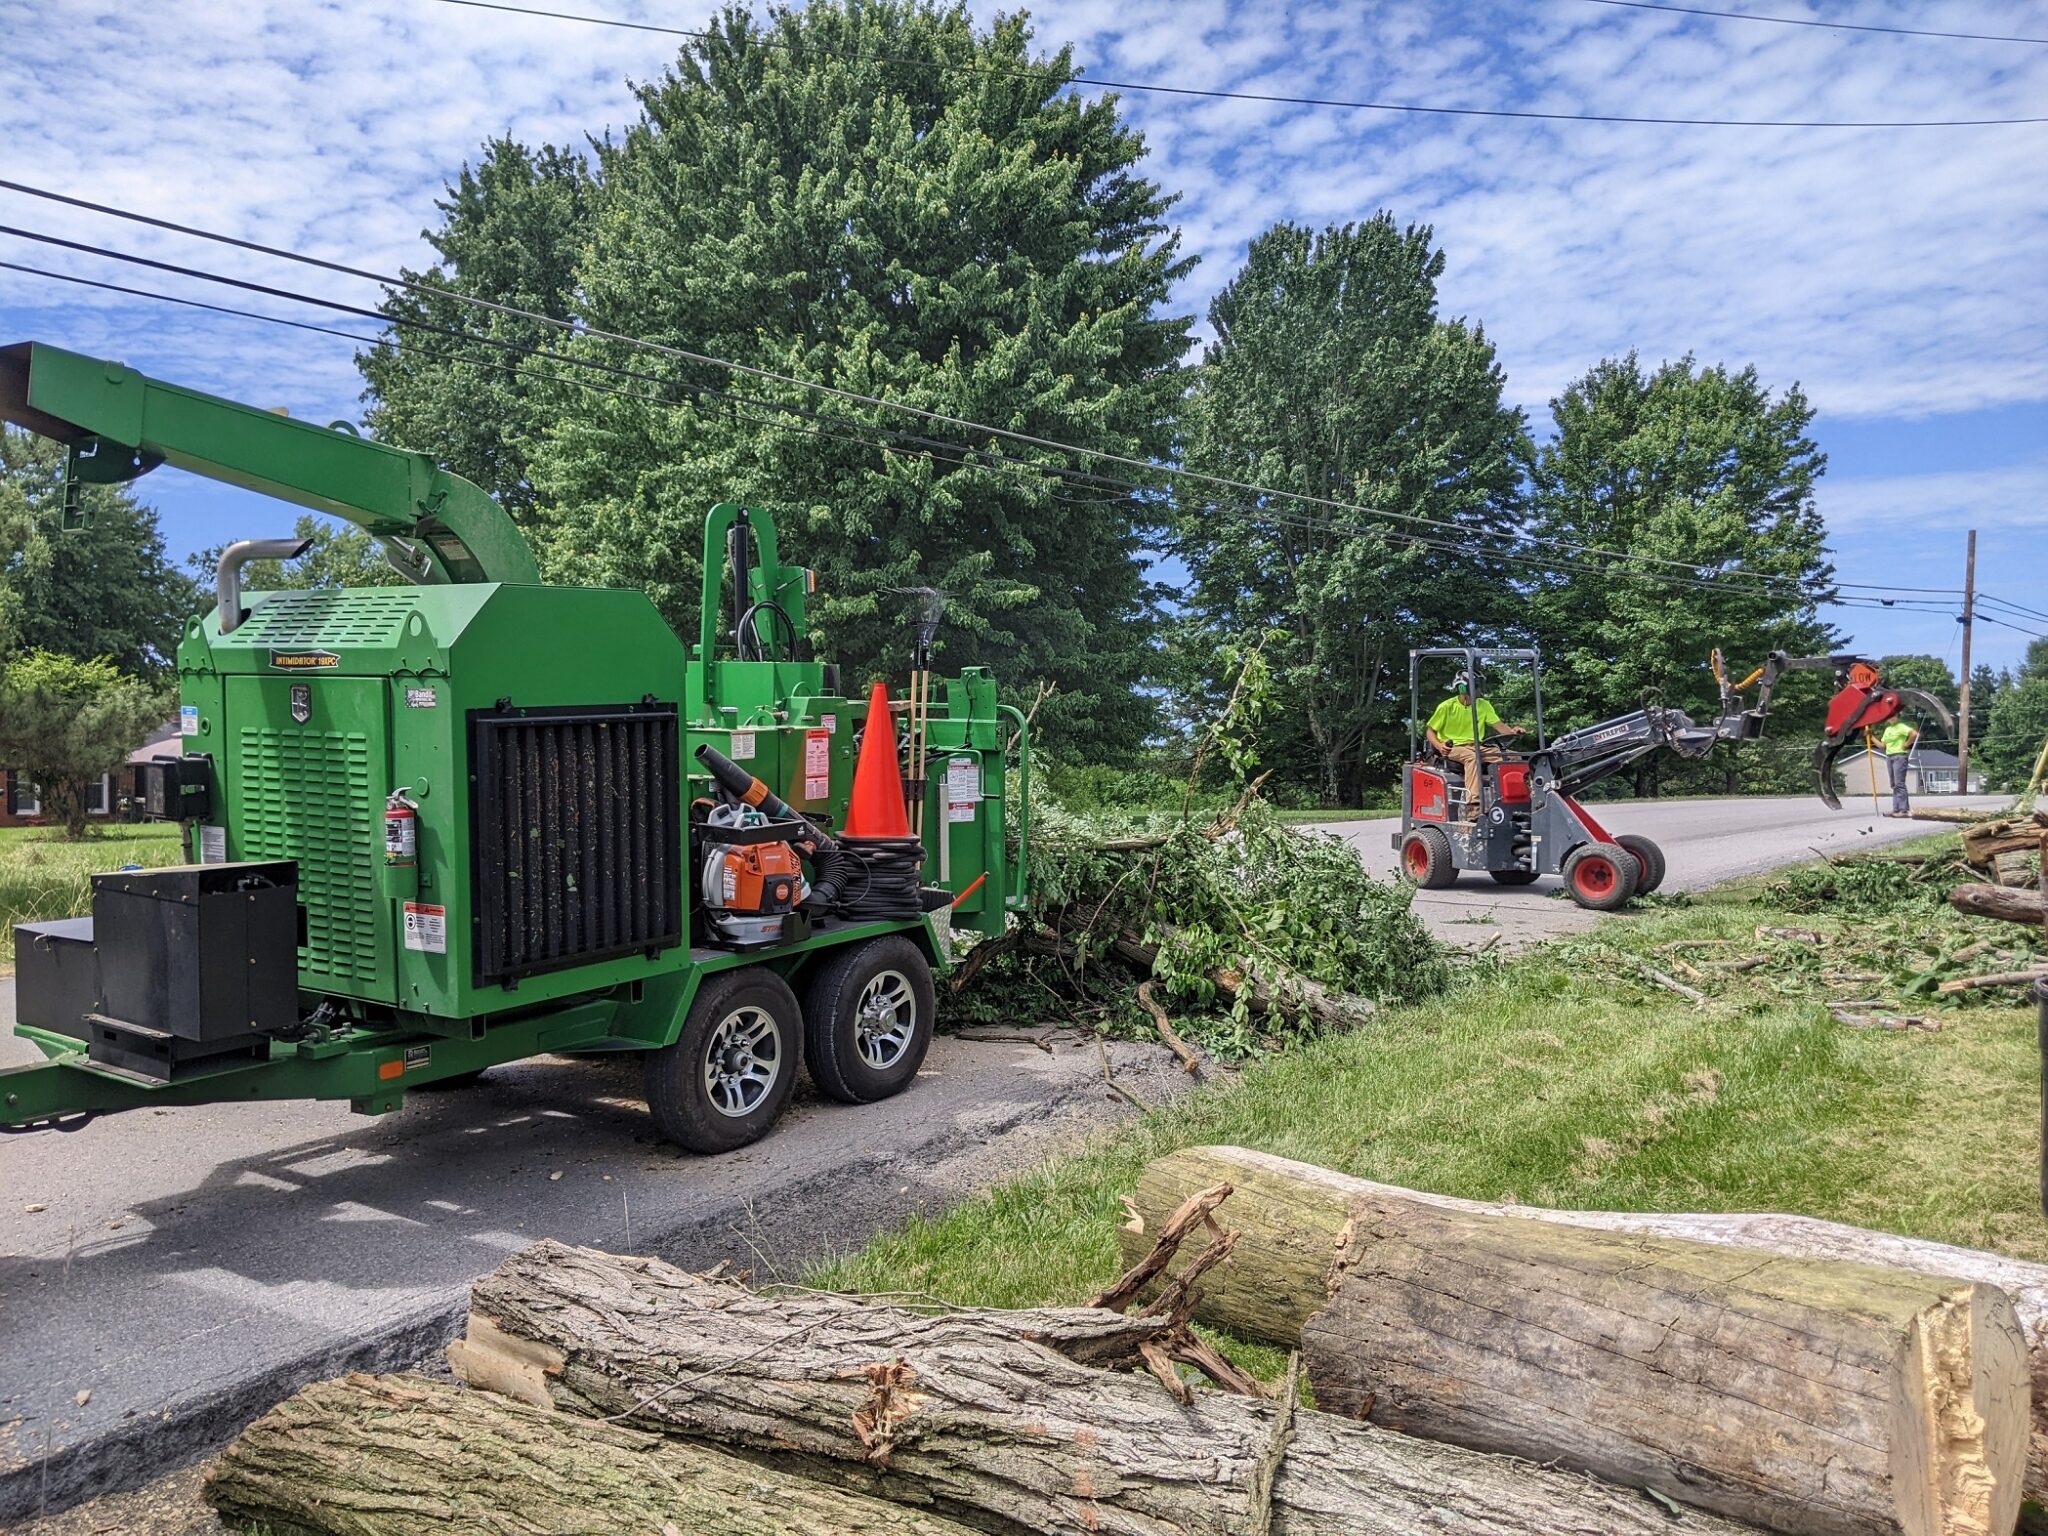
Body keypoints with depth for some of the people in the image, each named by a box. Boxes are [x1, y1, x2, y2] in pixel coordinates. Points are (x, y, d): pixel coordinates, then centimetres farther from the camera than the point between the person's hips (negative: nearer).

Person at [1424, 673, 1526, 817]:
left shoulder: (1483, 705, 9)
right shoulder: (1447, 706, -3)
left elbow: (1498, 725, 1)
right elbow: (1430, 730, 1)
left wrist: (1511, 731, -21)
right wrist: (1438, 745, -19)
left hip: (1477, 747, 5)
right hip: (1453, 748, -5)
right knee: (1472, 757, -39)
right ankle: (1473, 810, -48)